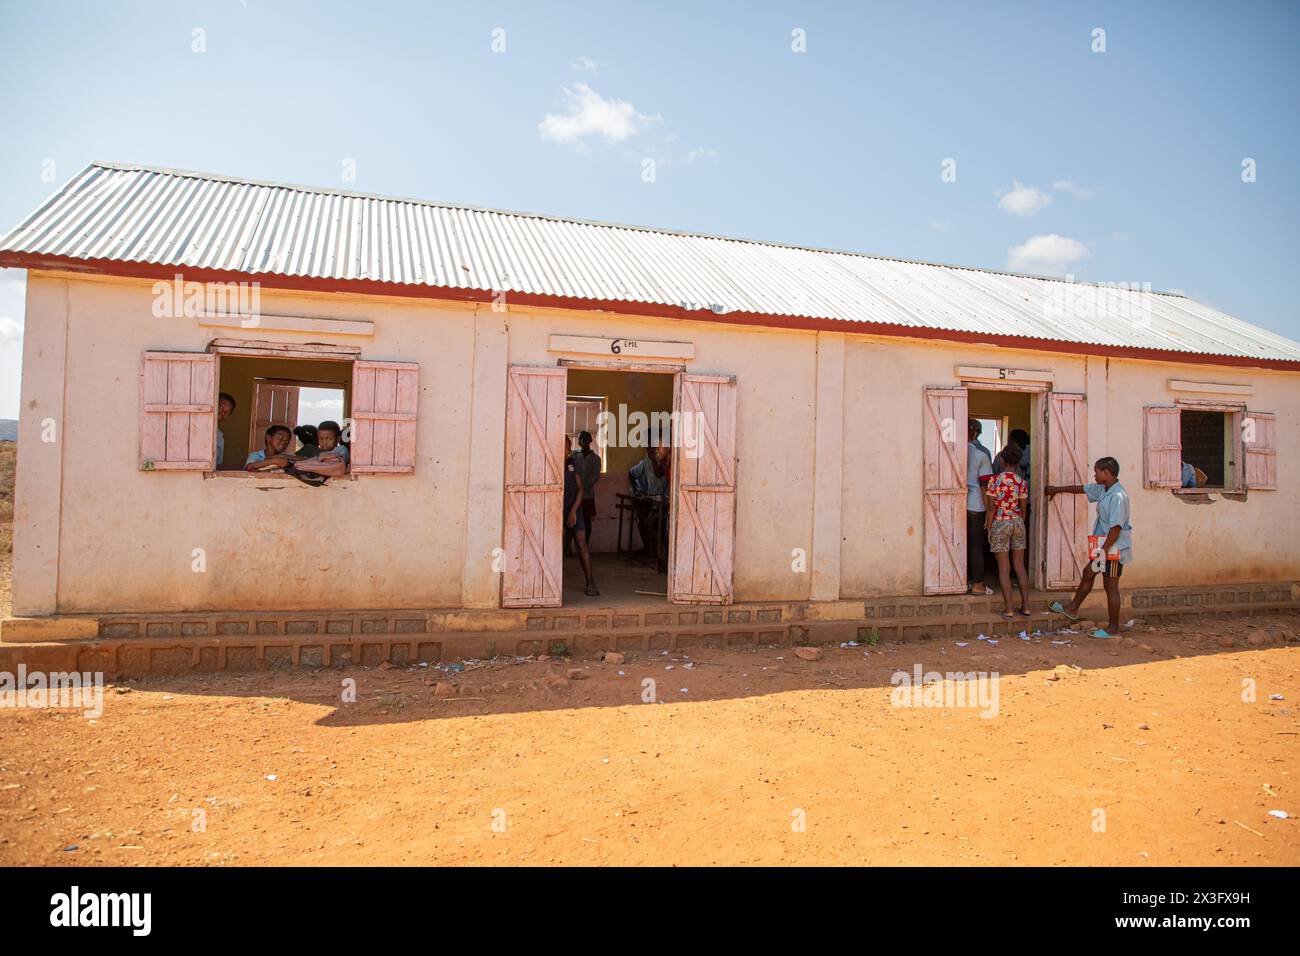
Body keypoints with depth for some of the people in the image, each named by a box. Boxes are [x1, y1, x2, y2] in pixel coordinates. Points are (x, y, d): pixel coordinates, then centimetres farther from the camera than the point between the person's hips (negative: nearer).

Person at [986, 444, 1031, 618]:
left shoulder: (994, 480, -12)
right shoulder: (1022, 482, -1)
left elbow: (992, 507, -12)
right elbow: (1023, 509, 4)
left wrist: (989, 528, 0)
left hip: (1000, 524, -3)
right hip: (1017, 523, 4)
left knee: (1004, 568, 1)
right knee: (1020, 566, 12)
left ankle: (1008, 609, 2)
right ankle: (1025, 606, 15)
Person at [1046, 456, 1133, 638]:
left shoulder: (1118, 496, -24)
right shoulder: (1102, 489, 4)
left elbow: (1116, 527, -26)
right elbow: (1081, 488, 22)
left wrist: (1104, 550, -25)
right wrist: (1057, 489, 33)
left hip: (1115, 548, -10)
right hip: (1105, 547, 10)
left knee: (1110, 586, 0)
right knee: (1088, 573, 20)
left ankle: (1113, 628, 11)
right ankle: (1072, 609, 35)